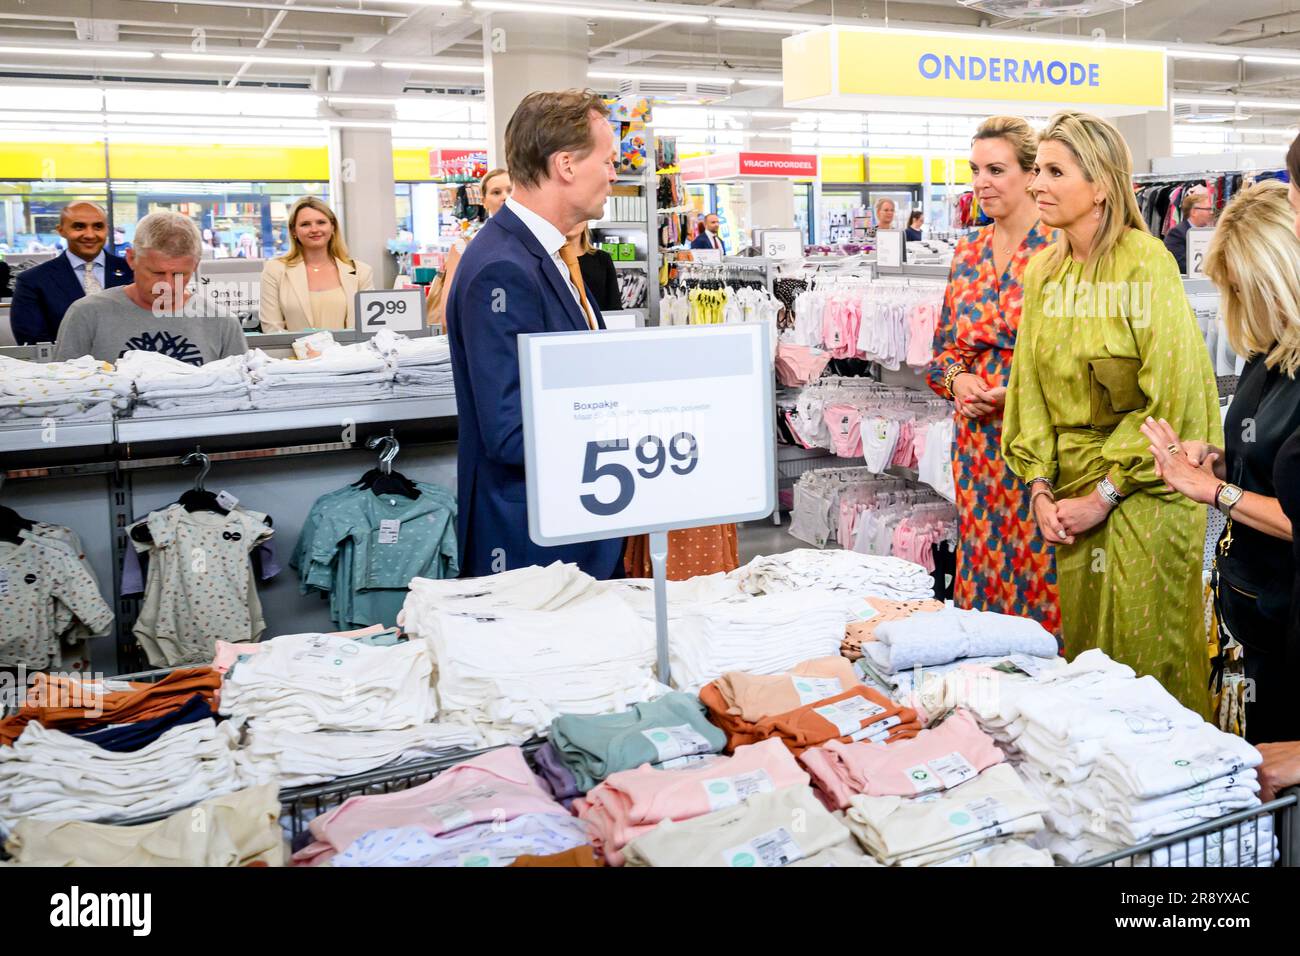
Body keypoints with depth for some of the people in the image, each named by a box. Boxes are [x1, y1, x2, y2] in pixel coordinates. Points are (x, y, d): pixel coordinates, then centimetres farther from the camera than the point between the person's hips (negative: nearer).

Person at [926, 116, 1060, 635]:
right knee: (981, 564, 12)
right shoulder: (968, 252, 12)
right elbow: (944, 346, 16)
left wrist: (1016, 391, -18)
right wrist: (958, 380, -4)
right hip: (977, 434, 6)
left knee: (1035, 565, -1)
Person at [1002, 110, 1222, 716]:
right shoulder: (1043, 269, 7)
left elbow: (1167, 396, -16)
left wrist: (1104, 494, -15)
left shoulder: (1145, 262, -12)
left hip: (1143, 491, -6)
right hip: (1070, 489, 6)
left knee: (1143, 654, 2)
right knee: (1084, 649, 13)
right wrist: (1040, 488, -1)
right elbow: (1029, 386, 8)